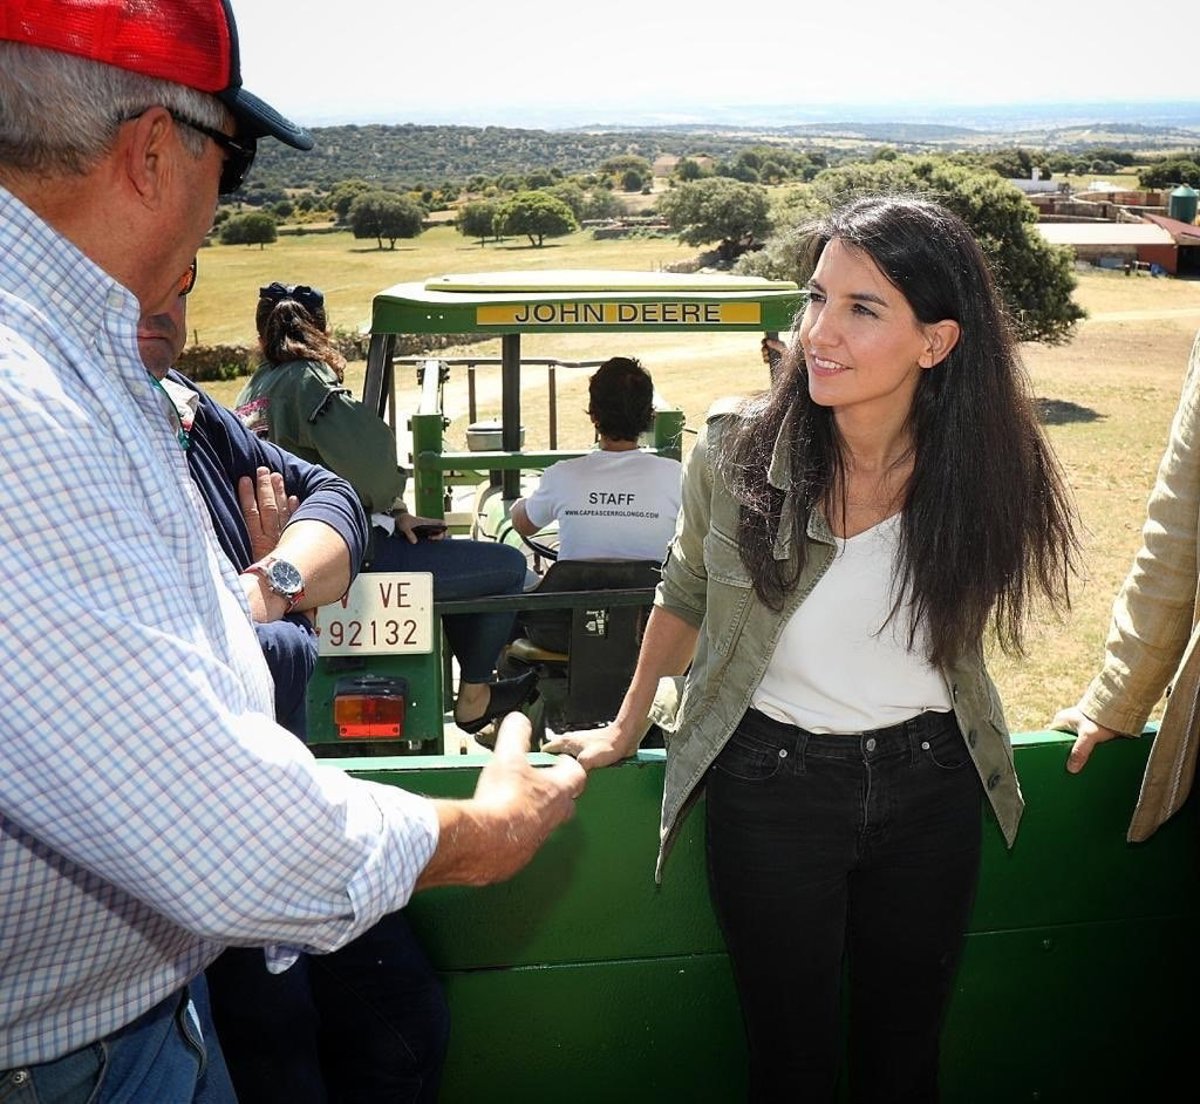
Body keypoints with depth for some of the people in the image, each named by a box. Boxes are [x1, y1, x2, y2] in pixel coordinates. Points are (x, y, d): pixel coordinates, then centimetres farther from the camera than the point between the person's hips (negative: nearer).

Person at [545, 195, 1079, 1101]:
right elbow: (685, 594, 2)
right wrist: (626, 731, 10)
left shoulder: (977, 471, -12)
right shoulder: (738, 450, -16)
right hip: (772, 785, -1)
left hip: (932, 790, 2)